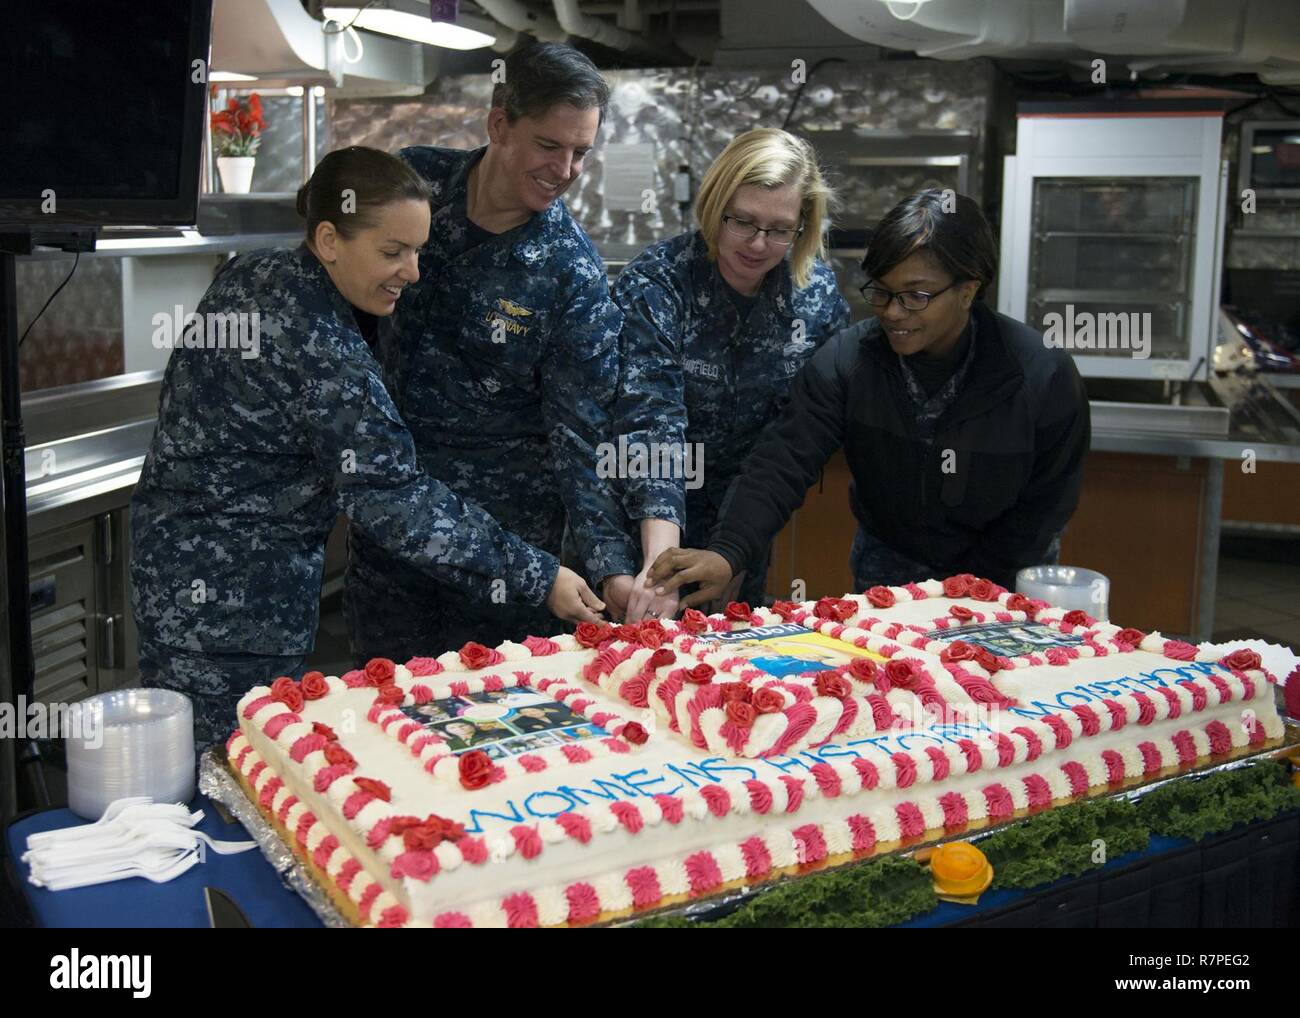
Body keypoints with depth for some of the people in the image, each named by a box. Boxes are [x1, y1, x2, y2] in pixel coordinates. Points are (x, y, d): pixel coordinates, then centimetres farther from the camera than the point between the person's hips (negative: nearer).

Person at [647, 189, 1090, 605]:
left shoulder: (1045, 378, -20)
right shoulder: (845, 361, -17)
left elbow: (1043, 508, -11)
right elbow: (783, 461, -25)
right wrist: (726, 553, -42)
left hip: (1004, 577, -1)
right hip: (887, 565, 1)